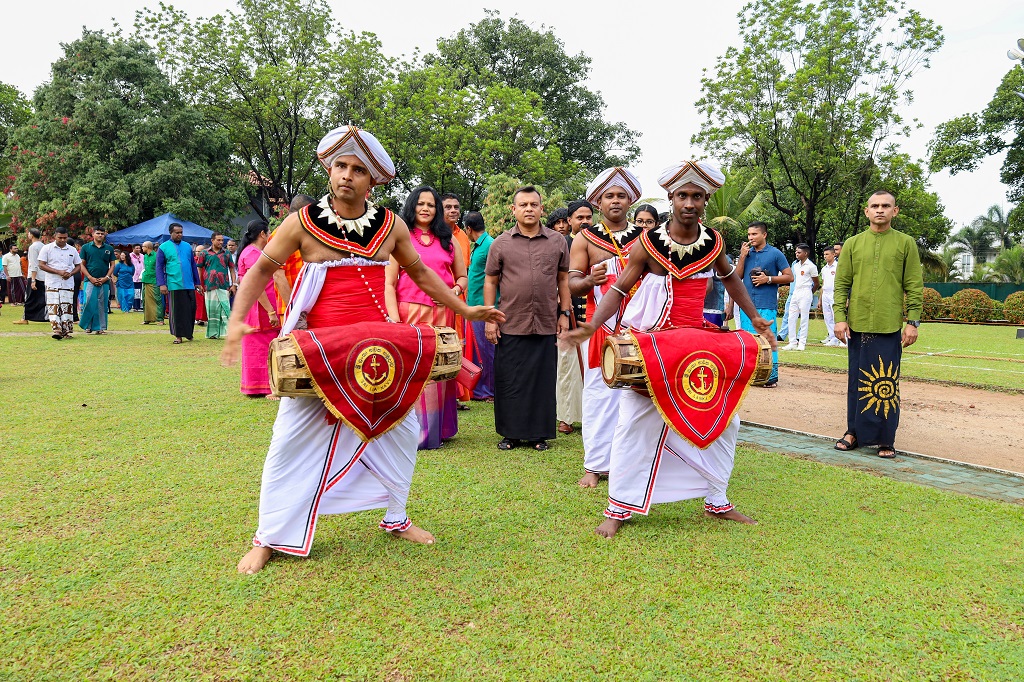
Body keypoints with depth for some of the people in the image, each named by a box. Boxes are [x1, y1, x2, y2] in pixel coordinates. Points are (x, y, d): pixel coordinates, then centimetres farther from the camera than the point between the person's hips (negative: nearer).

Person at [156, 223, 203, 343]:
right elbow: (159, 267, 0)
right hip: (174, 285, -3)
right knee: (176, 311, 1)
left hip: (189, 285, 3)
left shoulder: (187, 246, 13)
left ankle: (189, 332, 20)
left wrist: (198, 283, 14)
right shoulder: (163, 247, 3)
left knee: (191, 309, 2)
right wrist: (162, 284, -9)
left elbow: (193, 265, 17)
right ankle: (178, 335, 10)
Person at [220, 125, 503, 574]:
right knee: (291, 441, 1)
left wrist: (464, 310, 13)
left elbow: (421, 273, 15)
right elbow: (261, 271, 2)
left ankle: (396, 519, 31)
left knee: (402, 431, 9)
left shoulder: (391, 226, 2)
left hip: (378, 347, 3)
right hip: (318, 351, -3)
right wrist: (237, 318, -13)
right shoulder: (302, 222, -6)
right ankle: (269, 538, 19)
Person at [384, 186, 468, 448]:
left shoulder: (448, 239, 15)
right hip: (410, 312, -3)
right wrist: (394, 319, -12)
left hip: (442, 314, 3)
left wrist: (456, 290, -3)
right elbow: (389, 283, -1)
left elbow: (462, 276, 20)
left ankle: (437, 429, 19)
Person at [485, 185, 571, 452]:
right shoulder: (501, 243, 4)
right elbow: (490, 282, 7)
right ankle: (511, 433, 18)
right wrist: (489, 319, 0)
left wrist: (564, 313, 5)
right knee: (509, 381, 5)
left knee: (543, 381, 6)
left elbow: (563, 279, 12)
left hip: (547, 326, 1)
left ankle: (539, 433, 18)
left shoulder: (557, 241, 7)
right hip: (511, 326, 0)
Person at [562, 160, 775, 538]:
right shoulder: (648, 243, -9)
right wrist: (593, 324, -21)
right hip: (651, 345, -4)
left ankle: (717, 500, 27)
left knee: (723, 419, 9)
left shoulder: (714, 241, 2)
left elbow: (729, 277, 21)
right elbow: (619, 289, -6)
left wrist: (755, 317, 19)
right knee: (635, 424, -5)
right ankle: (618, 509, 7)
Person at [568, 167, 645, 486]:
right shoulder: (586, 239, 8)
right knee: (599, 394, 0)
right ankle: (595, 464, 9)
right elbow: (571, 284, 4)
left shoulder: (645, 238, 11)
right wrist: (589, 280, -17)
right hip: (600, 328, -1)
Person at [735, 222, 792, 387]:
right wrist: (742, 256, -1)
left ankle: (772, 377, 1)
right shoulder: (746, 252, 13)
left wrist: (768, 279, -10)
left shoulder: (775, 253, 1)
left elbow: (789, 276, 2)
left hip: (767, 306, -5)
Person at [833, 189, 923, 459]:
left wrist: (913, 322, -3)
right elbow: (841, 283, 7)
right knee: (857, 380, 9)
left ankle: (886, 439, 11)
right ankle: (855, 432, 20)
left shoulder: (905, 243, 5)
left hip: (890, 326, -2)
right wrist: (840, 318, -2)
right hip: (857, 325, 2)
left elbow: (915, 286, 3)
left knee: (886, 383, 1)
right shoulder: (852, 244, 8)